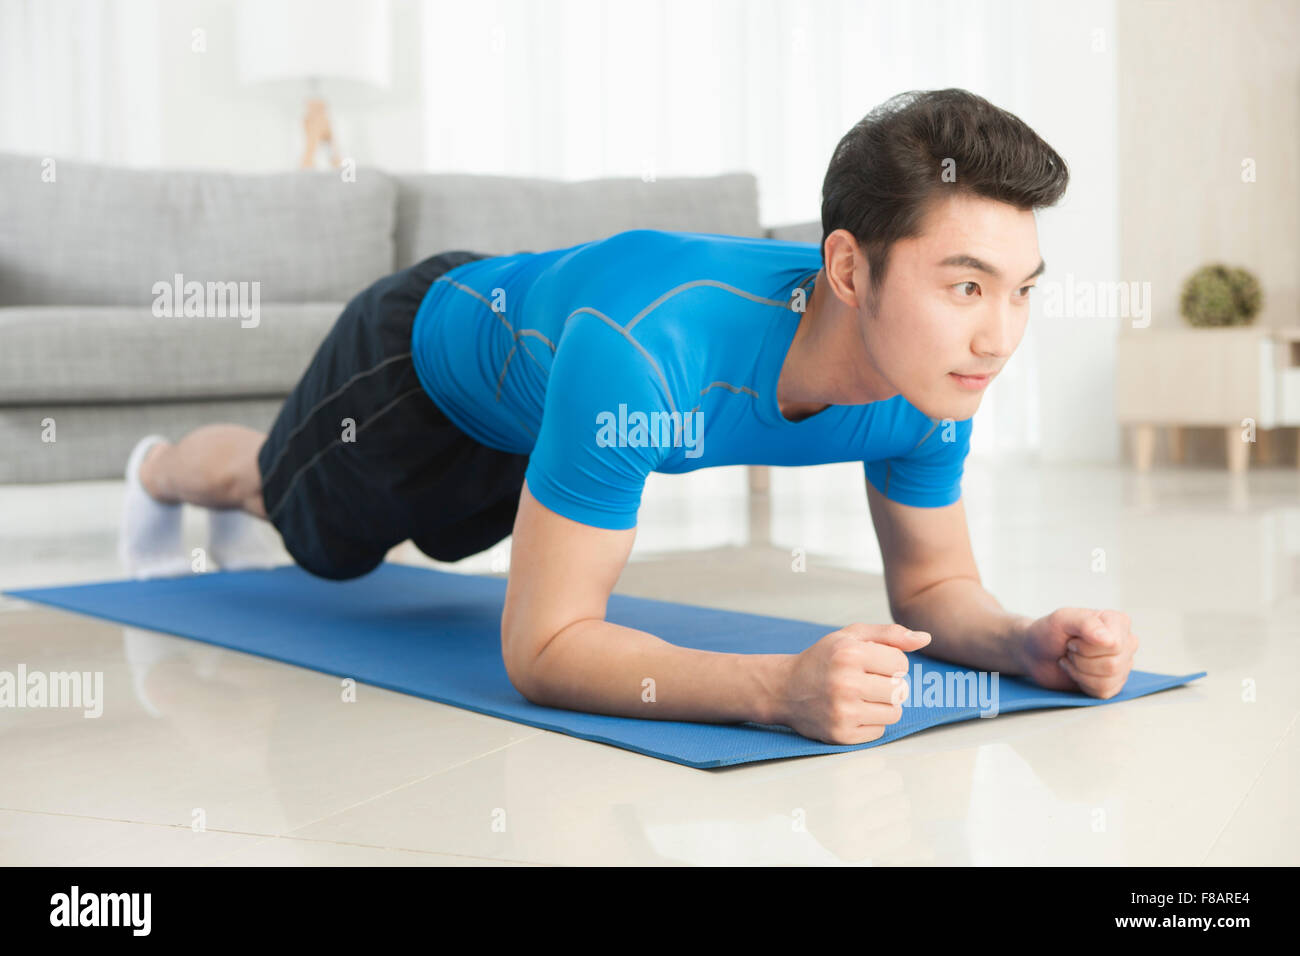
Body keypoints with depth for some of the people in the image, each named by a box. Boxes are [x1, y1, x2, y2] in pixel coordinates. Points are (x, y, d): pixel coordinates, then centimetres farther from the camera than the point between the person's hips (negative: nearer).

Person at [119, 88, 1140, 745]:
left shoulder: (932, 370, -33)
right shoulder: (642, 353, -52)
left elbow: (933, 584, -19)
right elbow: (542, 645, -49)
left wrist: (1028, 641, -41)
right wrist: (780, 686, -65)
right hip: (431, 340, -5)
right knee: (313, 524, 27)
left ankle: (238, 497, 70)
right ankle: (160, 469, 64)